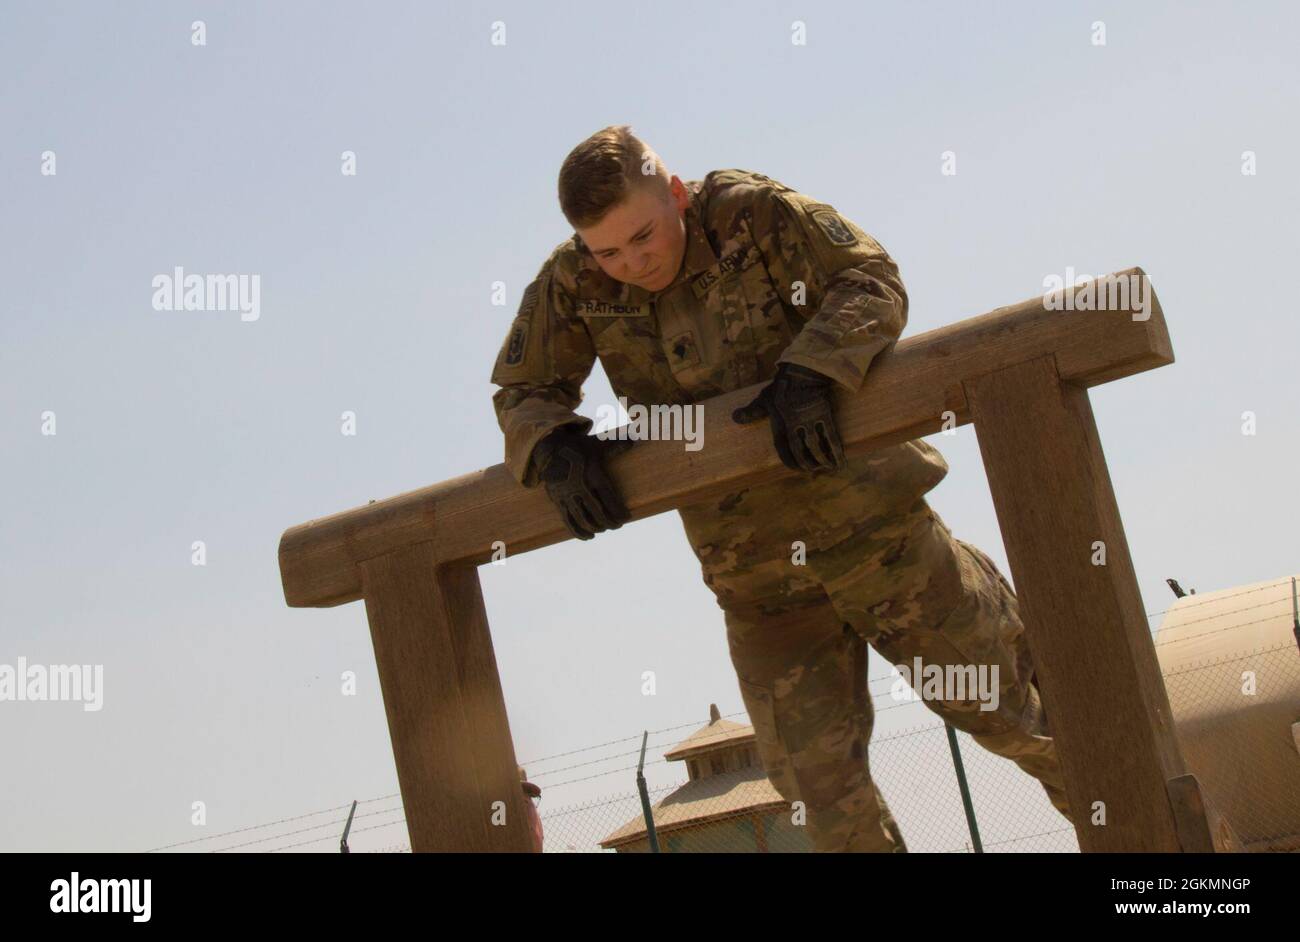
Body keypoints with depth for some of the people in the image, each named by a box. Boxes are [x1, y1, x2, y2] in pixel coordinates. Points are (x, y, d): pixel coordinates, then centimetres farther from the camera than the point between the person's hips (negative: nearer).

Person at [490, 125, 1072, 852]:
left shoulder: (754, 211, -14)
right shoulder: (573, 286, -6)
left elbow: (871, 280, -17)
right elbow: (522, 392, 2)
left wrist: (812, 372, -34)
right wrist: (555, 448, -21)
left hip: (874, 526, -2)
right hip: (758, 580, 2)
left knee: (996, 695, 13)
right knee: (821, 781, 3)